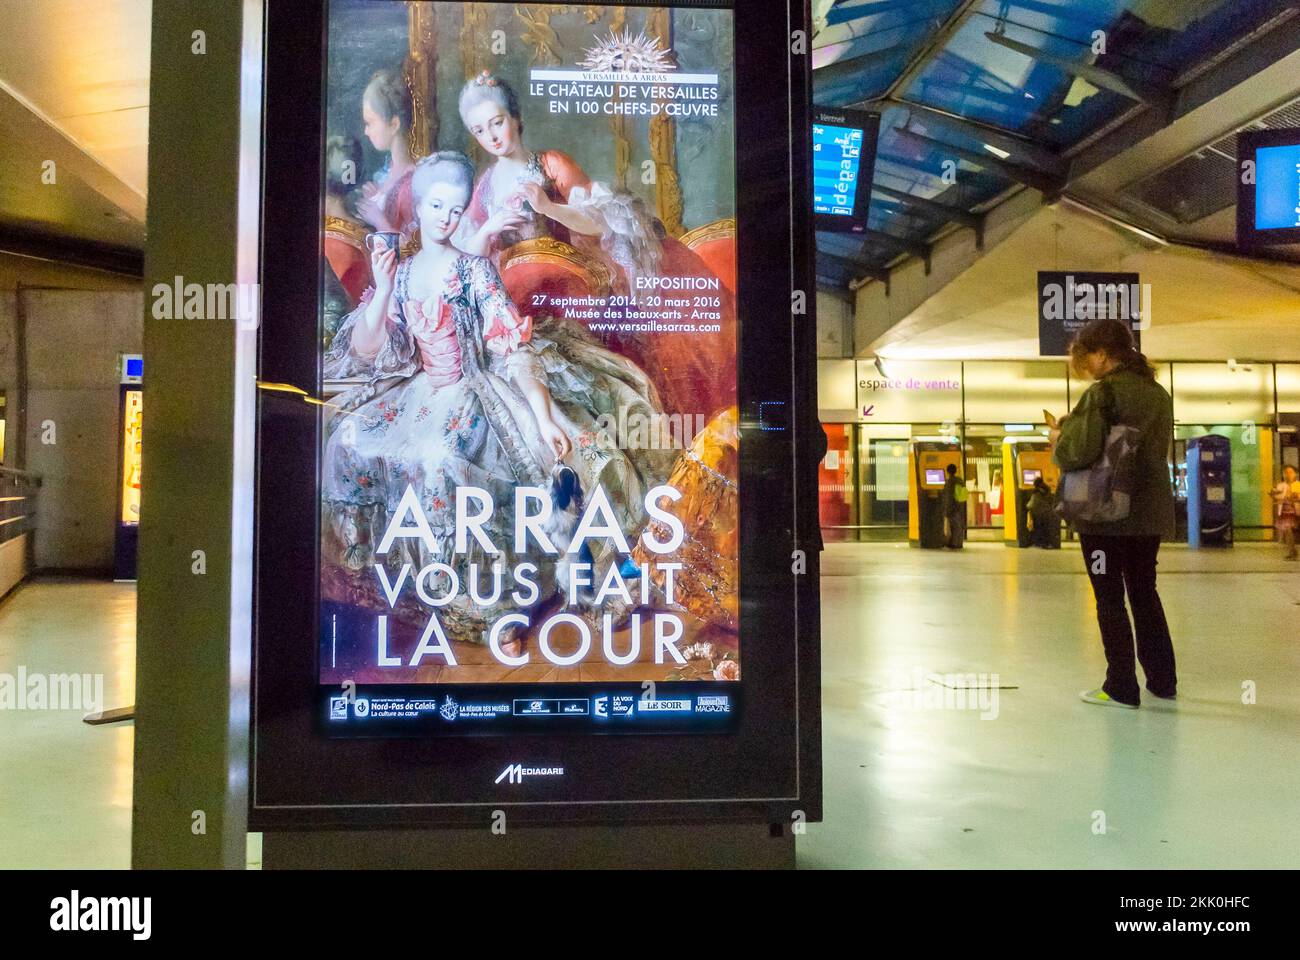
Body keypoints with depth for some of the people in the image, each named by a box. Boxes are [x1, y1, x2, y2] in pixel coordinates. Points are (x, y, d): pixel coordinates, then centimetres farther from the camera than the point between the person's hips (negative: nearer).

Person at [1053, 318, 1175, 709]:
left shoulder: (1103, 391, -14)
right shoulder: (1159, 393, 10)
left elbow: (1078, 452, -23)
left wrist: (1058, 437, 0)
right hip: (1150, 513, 7)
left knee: (1110, 598, 2)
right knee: (1144, 593, 18)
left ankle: (1121, 688, 7)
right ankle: (1162, 680, 25)